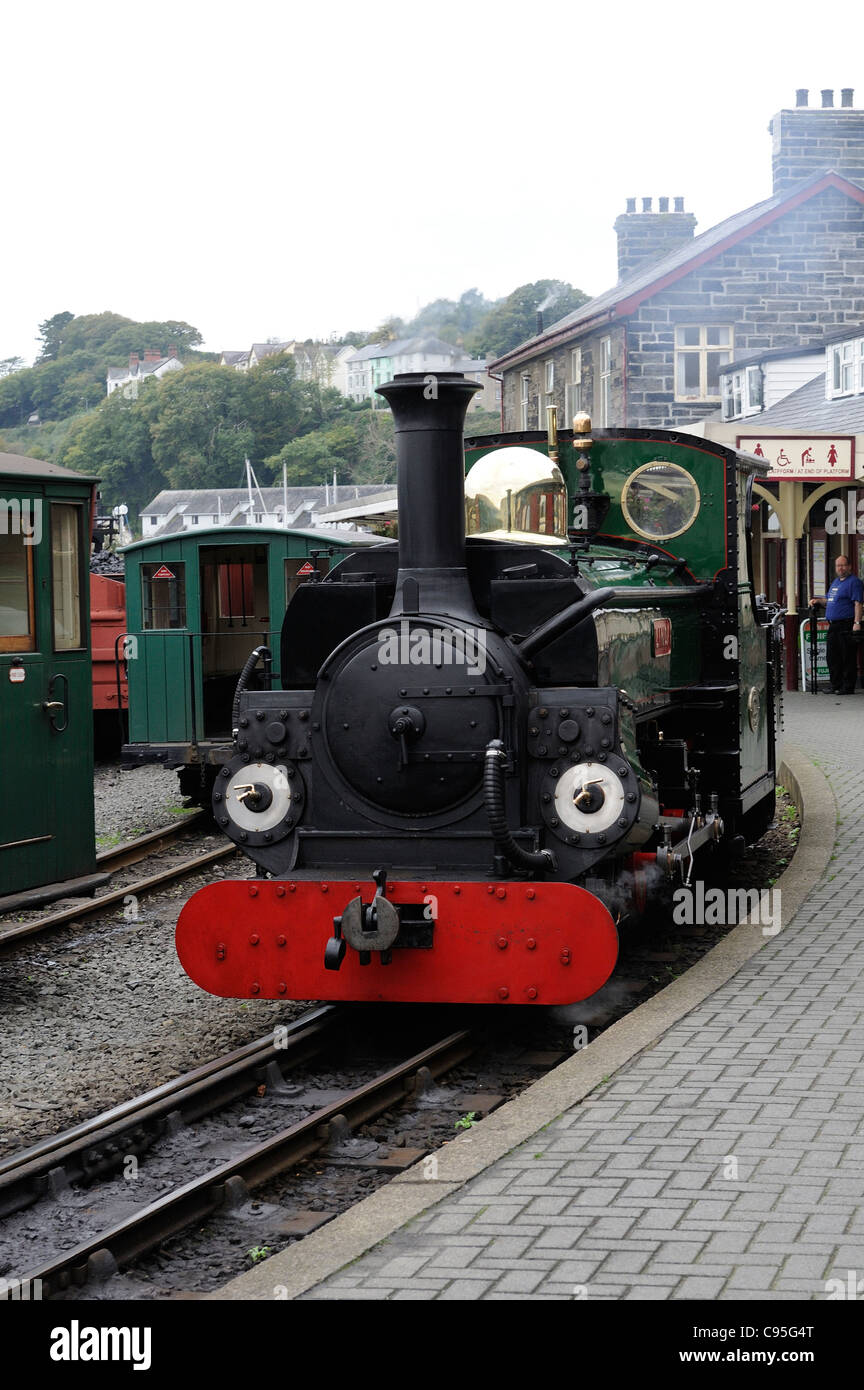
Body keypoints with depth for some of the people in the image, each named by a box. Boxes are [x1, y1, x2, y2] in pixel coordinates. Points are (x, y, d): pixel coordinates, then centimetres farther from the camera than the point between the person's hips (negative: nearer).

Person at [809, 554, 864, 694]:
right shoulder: (836, 582, 21)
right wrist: (818, 601, 16)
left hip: (847, 625, -9)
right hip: (833, 627, 9)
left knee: (848, 658, -5)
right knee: (833, 657, 10)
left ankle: (848, 687, -1)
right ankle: (836, 686, 17)